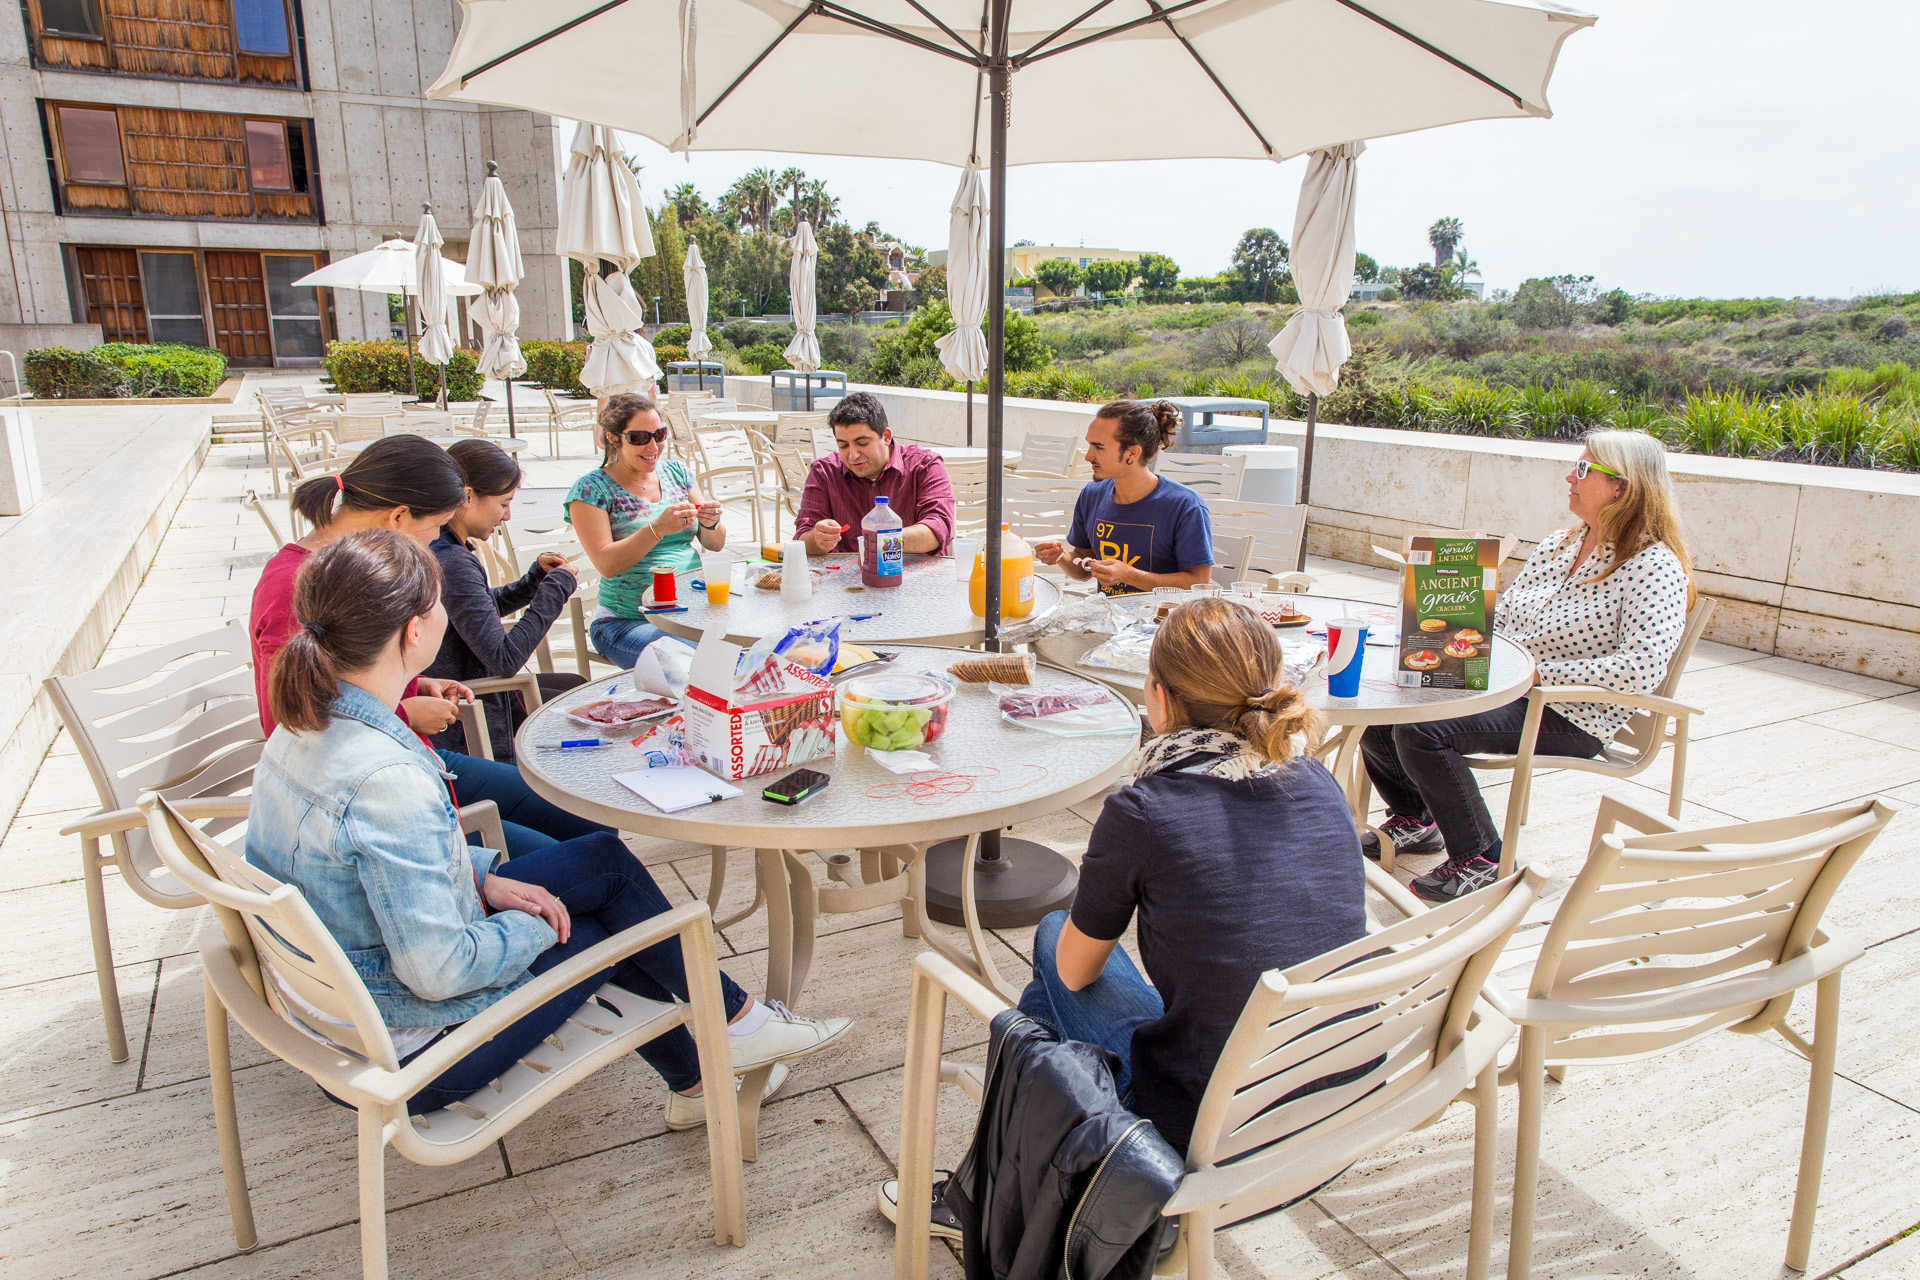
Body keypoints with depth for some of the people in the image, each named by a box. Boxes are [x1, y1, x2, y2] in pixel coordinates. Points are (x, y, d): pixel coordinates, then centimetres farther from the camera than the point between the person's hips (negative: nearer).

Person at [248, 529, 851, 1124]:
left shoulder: (312, 725, -3)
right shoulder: (388, 778, -33)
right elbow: (439, 970, -30)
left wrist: (482, 879, 1)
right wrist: (535, 927, -12)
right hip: (400, 1056, -9)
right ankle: (739, 1022, 29)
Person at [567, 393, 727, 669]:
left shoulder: (676, 471, 13)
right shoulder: (591, 489, -2)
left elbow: (716, 544, 13)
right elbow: (606, 564, -13)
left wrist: (710, 523, -10)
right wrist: (657, 529, -25)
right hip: (627, 621, -5)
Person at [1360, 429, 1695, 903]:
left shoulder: (1655, 567, -11)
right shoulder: (1555, 546, 13)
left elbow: (1642, 668, -23)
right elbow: (1499, 616, 19)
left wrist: (1541, 673, -21)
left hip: (1570, 717, -8)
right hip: (1501, 686, 8)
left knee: (1421, 732, -28)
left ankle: (1480, 861, -7)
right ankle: (1414, 819, 17)